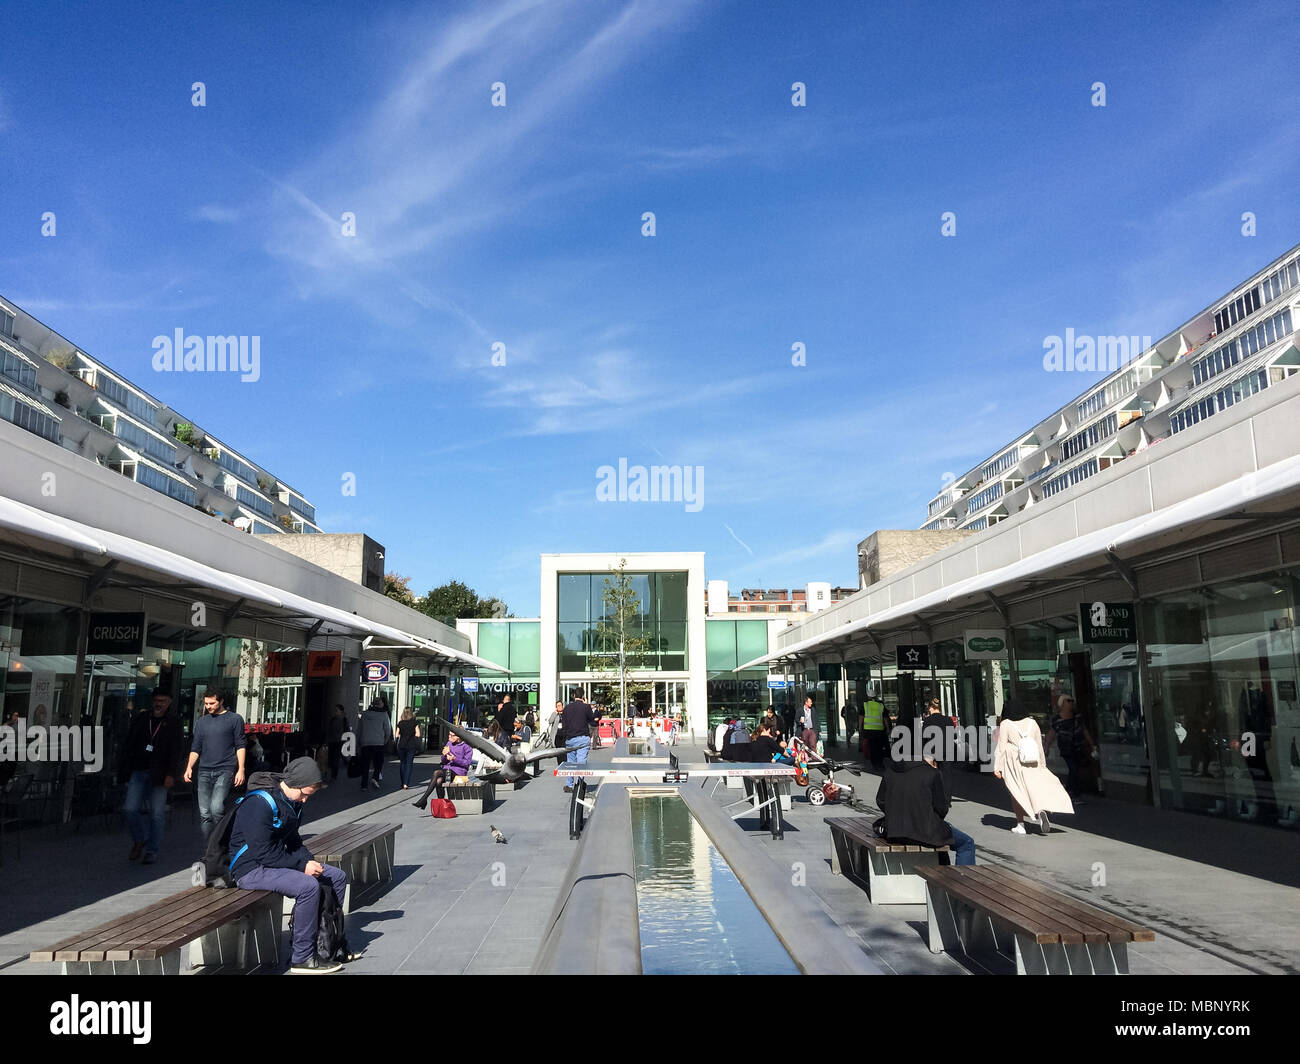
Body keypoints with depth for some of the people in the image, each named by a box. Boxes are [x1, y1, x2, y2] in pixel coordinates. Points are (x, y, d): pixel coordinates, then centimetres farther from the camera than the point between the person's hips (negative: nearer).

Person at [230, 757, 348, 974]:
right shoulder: (260, 805, -22)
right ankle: (302, 959, -20)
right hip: (251, 869, -10)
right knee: (308, 886, -32)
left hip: (277, 861, 10)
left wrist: (309, 860, -4)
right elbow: (263, 853, -25)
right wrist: (302, 865, -21)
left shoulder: (292, 802, 8)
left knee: (337, 877, 4)